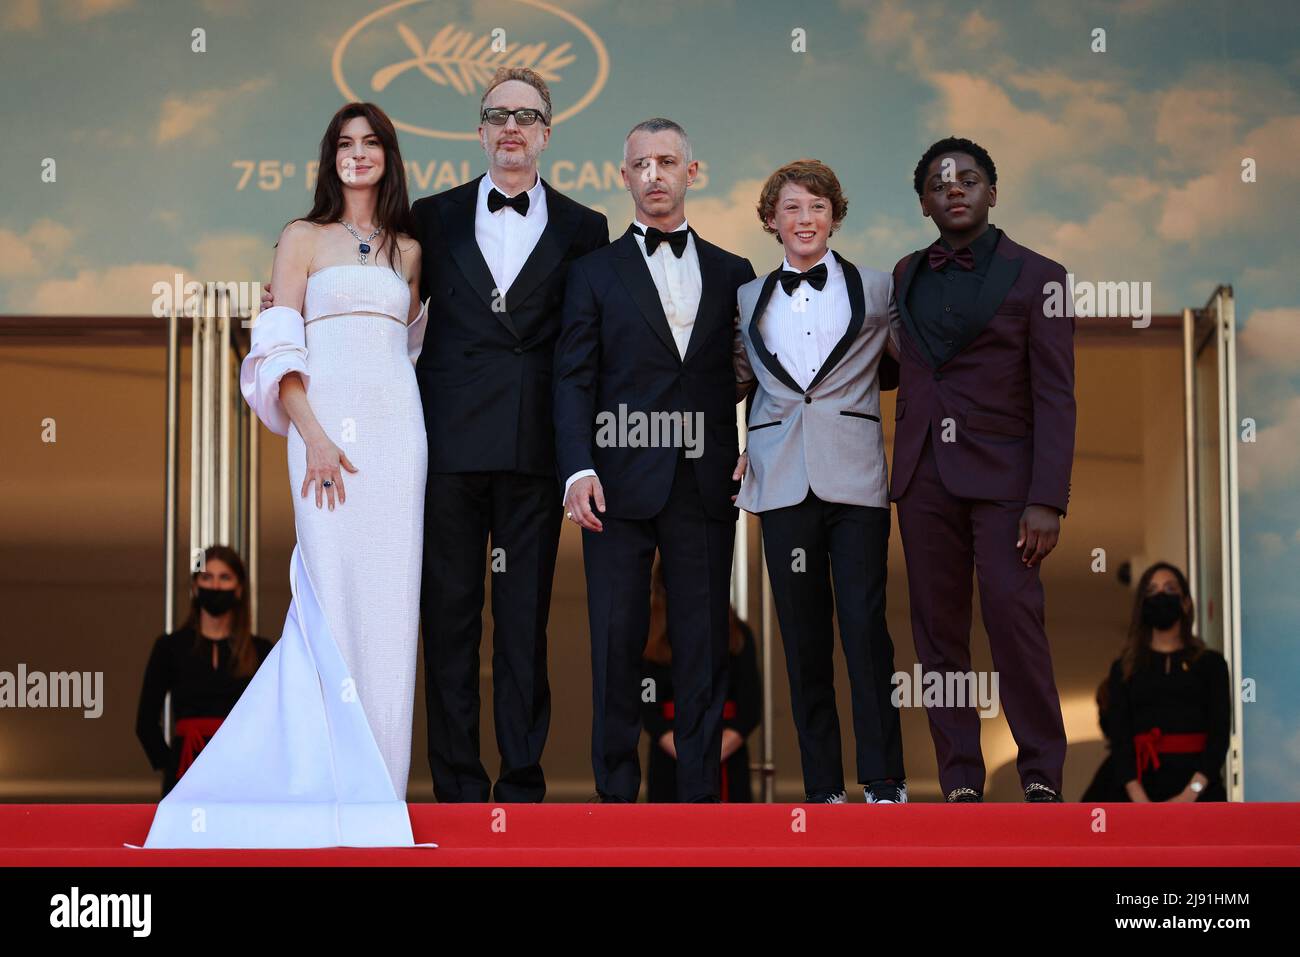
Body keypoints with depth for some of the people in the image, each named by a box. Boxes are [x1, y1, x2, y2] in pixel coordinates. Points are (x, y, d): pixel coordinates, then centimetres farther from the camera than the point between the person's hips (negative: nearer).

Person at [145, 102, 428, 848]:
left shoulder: (409, 251, 17)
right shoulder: (304, 240, 7)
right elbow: (280, 351, -1)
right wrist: (314, 438, -13)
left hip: (397, 428, 3)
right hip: (326, 427, -3)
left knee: (390, 598, 1)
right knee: (332, 593, -6)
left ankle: (379, 781, 8)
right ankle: (336, 785, -1)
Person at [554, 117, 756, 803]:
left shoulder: (732, 273, 15)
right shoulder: (594, 271, 9)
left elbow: (748, 377, 14)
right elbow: (574, 379, 1)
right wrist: (579, 469, -11)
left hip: (707, 485, 2)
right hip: (621, 482, -1)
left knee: (703, 645, 3)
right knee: (616, 643, 1)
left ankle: (699, 793, 9)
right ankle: (615, 792, 9)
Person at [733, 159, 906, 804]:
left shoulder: (877, 290, 8)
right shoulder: (748, 300, 14)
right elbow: (736, 381, 23)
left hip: (855, 478, -2)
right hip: (783, 482, 2)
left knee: (865, 624, -8)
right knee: (803, 635, 3)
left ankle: (884, 782, 0)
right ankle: (822, 786, 9)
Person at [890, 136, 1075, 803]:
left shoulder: (1037, 277, 0)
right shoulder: (906, 275, 14)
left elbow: (1055, 397, -5)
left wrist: (1047, 500, -13)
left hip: (1002, 473, -4)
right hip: (923, 478, 4)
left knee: (1014, 619, -13)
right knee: (937, 633, 2)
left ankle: (1041, 778, -1)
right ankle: (960, 784, 6)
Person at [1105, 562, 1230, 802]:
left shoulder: (1210, 663, 12)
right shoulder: (1124, 668, 14)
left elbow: (1220, 732, 2)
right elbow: (1119, 737, 4)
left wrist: (1190, 794, -13)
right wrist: (1139, 800, -12)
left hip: (1201, 791, 0)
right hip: (1145, 787, 0)